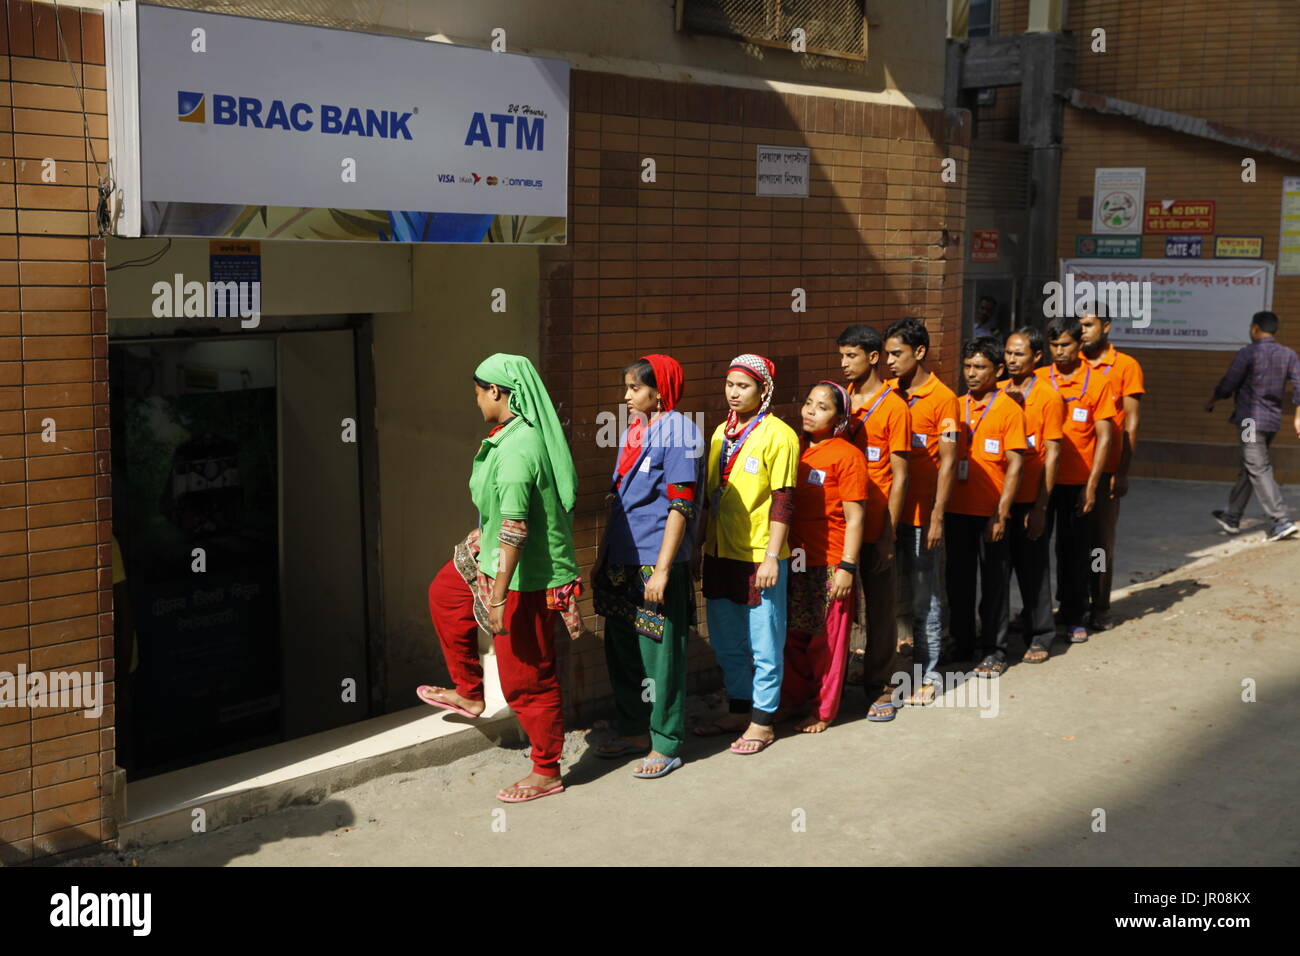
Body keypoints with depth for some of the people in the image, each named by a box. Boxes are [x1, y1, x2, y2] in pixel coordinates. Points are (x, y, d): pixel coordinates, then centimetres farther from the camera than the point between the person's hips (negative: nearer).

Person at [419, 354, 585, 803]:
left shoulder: (516, 451, -29)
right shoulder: (524, 432, 3)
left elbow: (515, 530, -30)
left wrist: (498, 596, -28)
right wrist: (485, 532, 32)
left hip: (525, 575, -11)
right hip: (498, 556, 11)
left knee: (525, 675, 2)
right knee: (445, 594, 29)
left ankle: (547, 772, 19)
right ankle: (469, 693, 41)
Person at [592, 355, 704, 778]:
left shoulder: (677, 434, -11)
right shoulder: (633, 433, 13)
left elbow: (680, 506, -16)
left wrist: (662, 569, -19)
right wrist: (603, 559, 19)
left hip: (656, 565, -8)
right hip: (622, 562, 8)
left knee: (659, 654, 0)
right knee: (622, 649, 15)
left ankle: (665, 746, 11)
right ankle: (634, 731, 30)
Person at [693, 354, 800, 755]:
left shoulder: (778, 435, -10)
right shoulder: (722, 432, 11)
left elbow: (782, 501, -13)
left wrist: (772, 556, -17)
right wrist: (703, 542, 15)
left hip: (760, 556, -7)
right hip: (721, 554, 7)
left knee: (764, 646, 3)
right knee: (726, 642, 16)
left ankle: (762, 722, 13)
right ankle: (738, 710, 31)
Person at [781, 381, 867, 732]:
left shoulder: (846, 455, -8)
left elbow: (854, 518, -10)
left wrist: (847, 567, -14)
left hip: (830, 563, -5)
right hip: (794, 559, 5)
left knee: (827, 640, 4)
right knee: (793, 636, 12)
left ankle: (823, 711, 17)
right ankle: (792, 700, 28)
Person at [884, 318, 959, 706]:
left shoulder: (942, 398, -7)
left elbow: (948, 462, -8)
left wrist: (937, 517, -12)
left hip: (920, 513, -5)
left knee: (923, 595, 2)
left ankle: (929, 673, 12)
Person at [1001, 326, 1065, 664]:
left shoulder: (1048, 398, -6)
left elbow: (1052, 455, -8)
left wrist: (1040, 507, -11)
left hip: (1029, 500, -4)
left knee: (1033, 568, 4)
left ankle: (1040, 637, 16)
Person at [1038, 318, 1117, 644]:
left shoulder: (1096, 382, -2)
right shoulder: (1037, 380, 3)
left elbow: (1104, 436, -2)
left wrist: (1091, 485, -7)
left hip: (1077, 480, -1)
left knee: (1075, 550, 7)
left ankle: (1075, 617, 19)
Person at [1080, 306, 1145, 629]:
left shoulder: (1126, 366, 0)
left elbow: (1130, 422, -2)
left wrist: (1122, 471, -8)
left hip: (1105, 469, -3)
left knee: (1102, 538, 3)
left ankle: (1100, 607, 13)